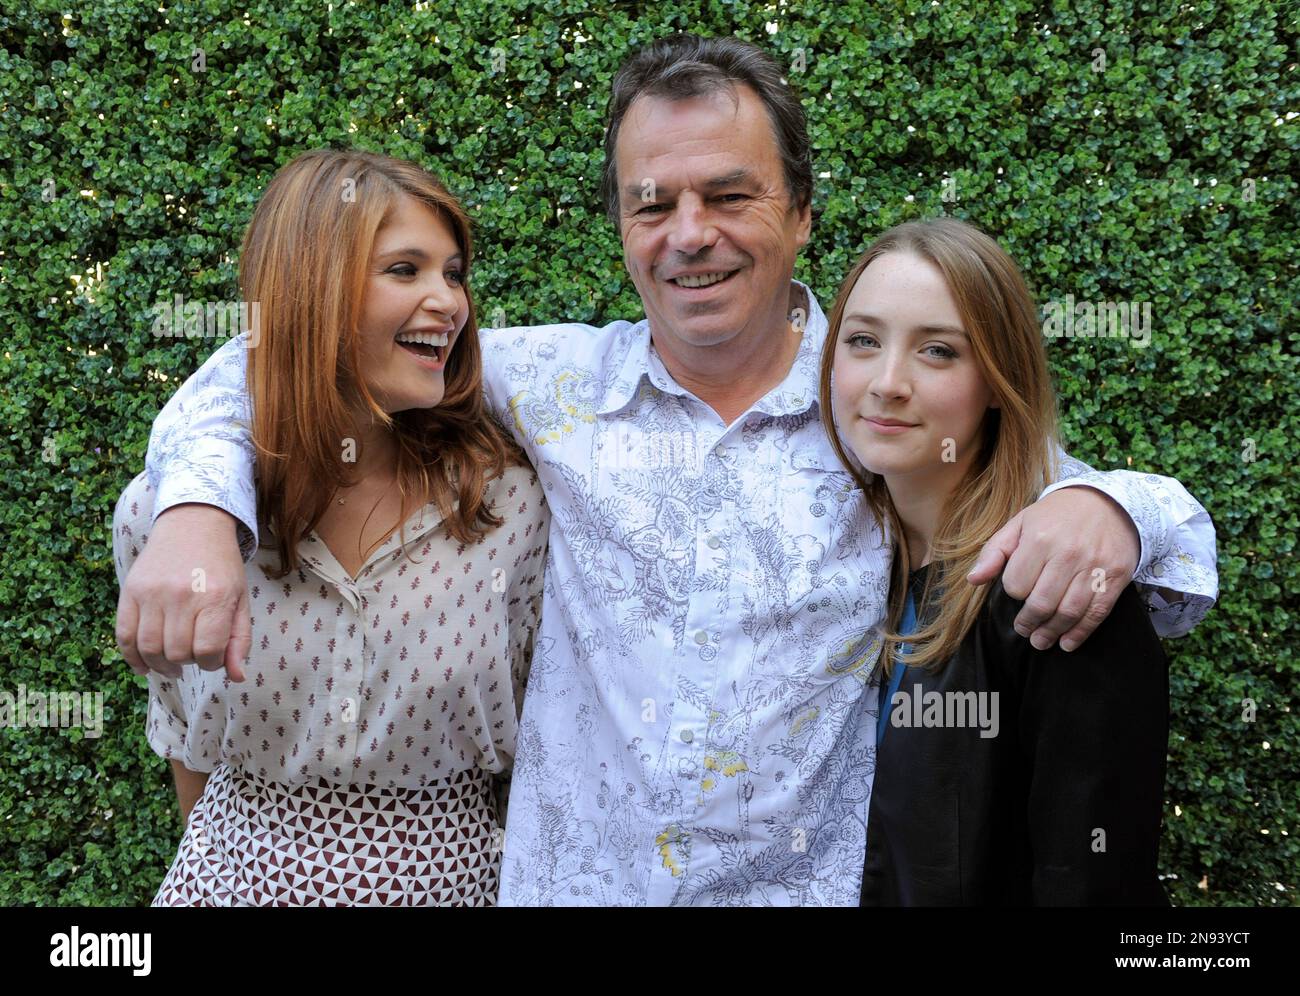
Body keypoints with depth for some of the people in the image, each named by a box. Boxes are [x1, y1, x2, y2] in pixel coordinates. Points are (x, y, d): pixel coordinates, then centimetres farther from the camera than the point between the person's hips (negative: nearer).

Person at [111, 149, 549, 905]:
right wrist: (220, 860, 11)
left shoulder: (511, 502, -15)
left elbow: (535, 732, -3)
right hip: (241, 870, 0)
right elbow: (185, 735, 3)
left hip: (450, 871, 0)